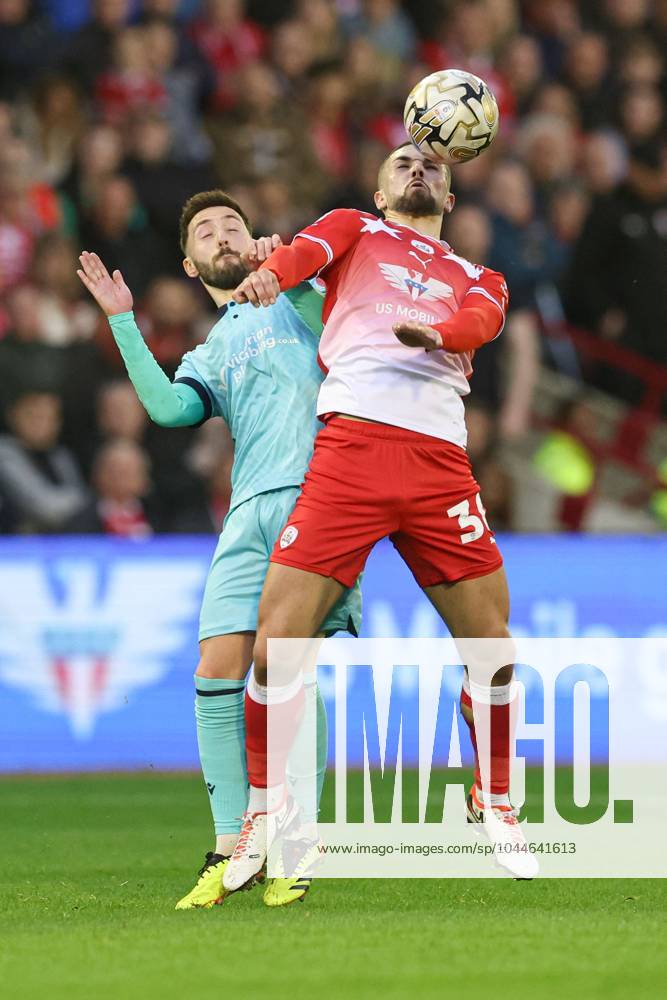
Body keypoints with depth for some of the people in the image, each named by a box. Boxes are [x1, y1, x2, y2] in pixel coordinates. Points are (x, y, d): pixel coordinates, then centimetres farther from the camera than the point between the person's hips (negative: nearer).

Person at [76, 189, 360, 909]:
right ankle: (233, 848, 1)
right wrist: (122, 321, 6)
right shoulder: (207, 358, 28)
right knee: (218, 671, -7)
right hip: (249, 514, 4)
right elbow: (169, 408, 6)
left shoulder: (293, 298, 19)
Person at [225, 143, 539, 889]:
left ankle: (493, 801, 22)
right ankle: (266, 803, 9)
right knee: (277, 639, -10)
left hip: (440, 459, 3)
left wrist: (436, 331, -23)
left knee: (490, 645, 0)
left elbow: (481, 319, 1)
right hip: (349, 446, -2)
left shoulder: (477, 280, 25)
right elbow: (304, 251, -2)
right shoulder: (353, 230, 21)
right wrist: (268, 274, -27)